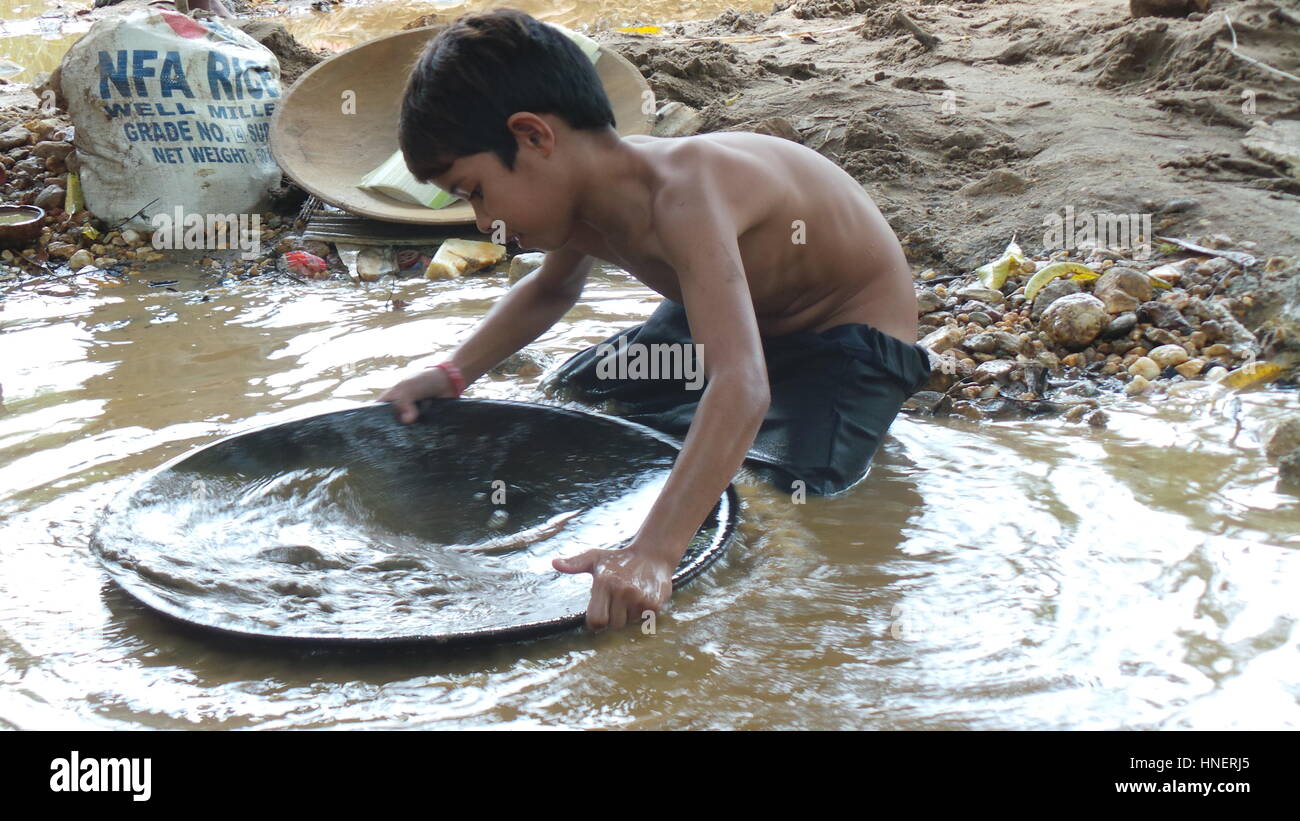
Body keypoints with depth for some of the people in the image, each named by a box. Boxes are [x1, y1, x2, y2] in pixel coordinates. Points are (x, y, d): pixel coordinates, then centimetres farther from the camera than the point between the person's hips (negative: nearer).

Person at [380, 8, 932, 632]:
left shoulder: (681, 194, -40)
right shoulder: (585, 205, -13)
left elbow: (742, 389, -51)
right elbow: (550, 290, 13)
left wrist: (652, 556, -58)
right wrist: (453, 374, 1)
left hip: (853, 330, -8)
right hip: (747, 310, 8)